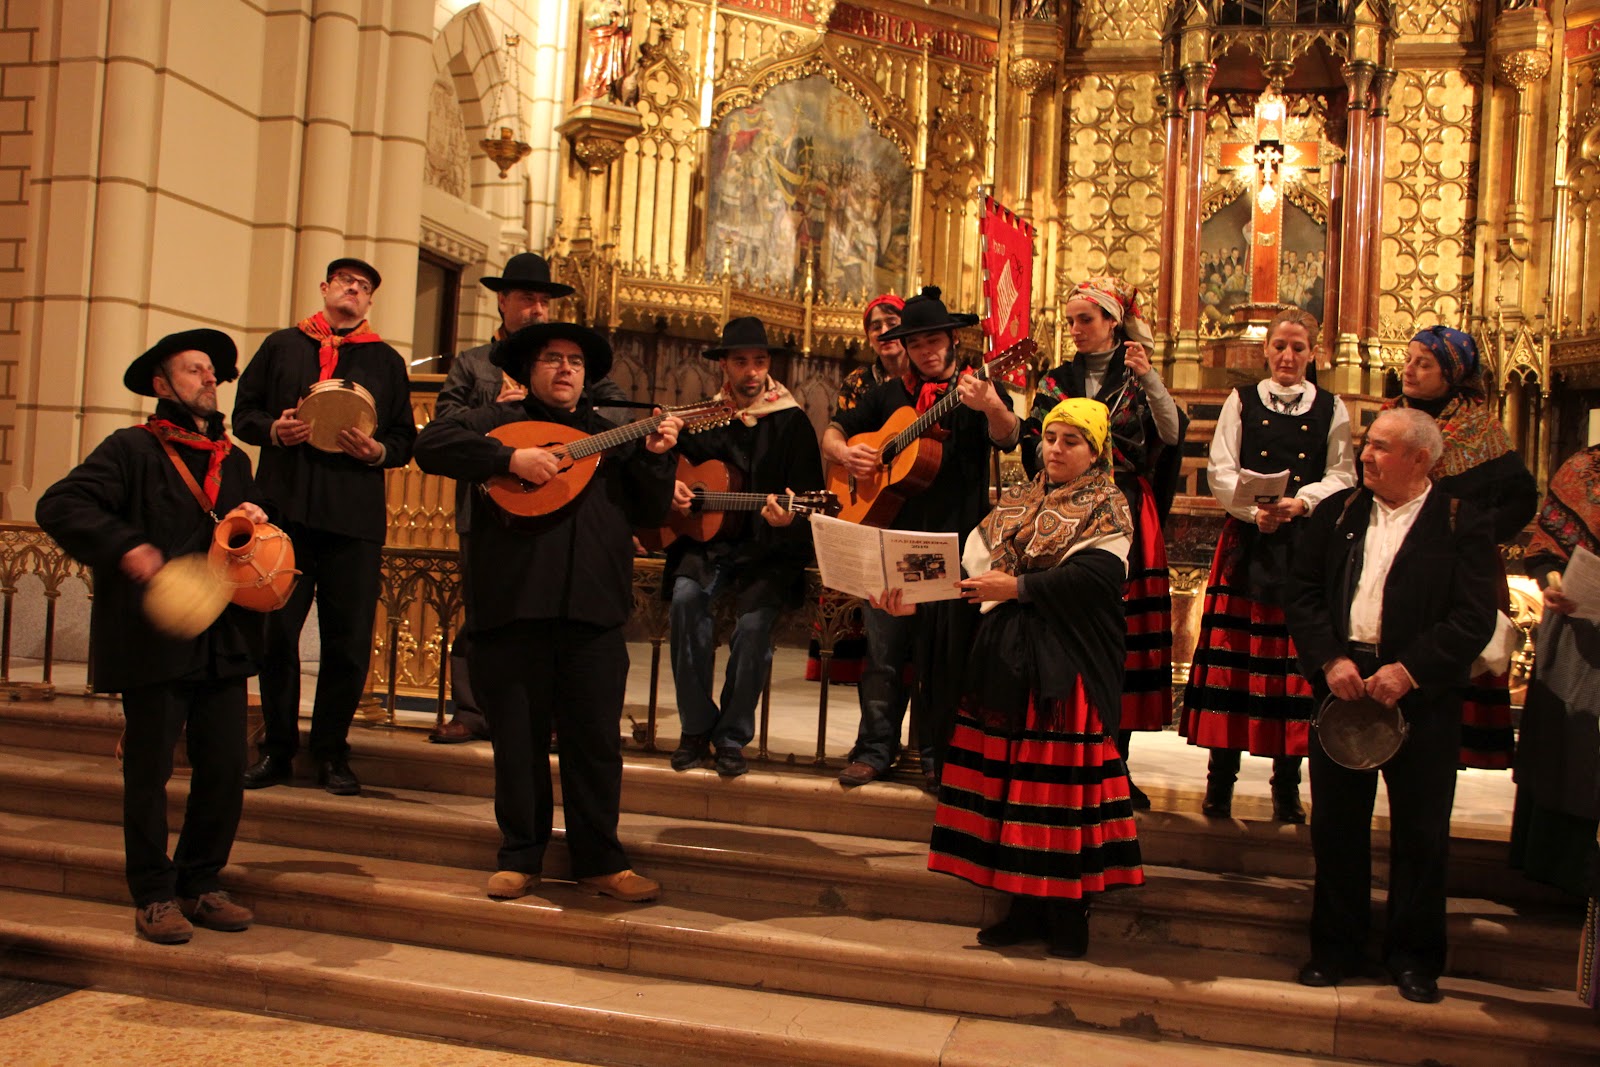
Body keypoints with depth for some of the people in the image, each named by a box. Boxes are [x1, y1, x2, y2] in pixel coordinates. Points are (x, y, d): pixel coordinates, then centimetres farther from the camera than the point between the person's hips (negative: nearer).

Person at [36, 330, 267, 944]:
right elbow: (59, 506, -12)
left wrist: (255, 523, 5)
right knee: (149, 772, 4)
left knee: (225, 768, 6)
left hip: (223, 644, 5)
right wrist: (126, 548, -23)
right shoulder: (132, 450, -2)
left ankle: (200, 883, 22)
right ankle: (153, 895, 18)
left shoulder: (234, 462, 17)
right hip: (154, 643, -5)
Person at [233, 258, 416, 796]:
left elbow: (405, 439, 11)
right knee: (275, 630, 2)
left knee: (349, 640, -1)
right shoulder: (281, 346, 16)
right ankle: (278, 748, 14)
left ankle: (332, 753, 11)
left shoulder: (387, 362, 14)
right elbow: (244, 413, 14)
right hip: (285, 507, 1)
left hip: (356, 515, 0)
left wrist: (376, 450, -10)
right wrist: (273, 430, -6)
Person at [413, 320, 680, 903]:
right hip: (513, 607, -2)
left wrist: (655, 457, -3)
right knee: (518, 739, 7)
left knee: (597, 741, 5)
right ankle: (520, 856, 20)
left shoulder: (613, 437, 19)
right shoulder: (498, 421, 10)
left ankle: (599, 860, 16)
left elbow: (649, 513, 13)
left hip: (594, 611, 2)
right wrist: (511, 458, -16)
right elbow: (431, 443, -7)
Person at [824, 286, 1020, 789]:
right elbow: (832, 431, 20)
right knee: (884, 646, 4)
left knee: (945, 652, 0)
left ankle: (938, 754, 12)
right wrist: (845, 452, -3)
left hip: (954, 539, -3)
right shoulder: (889, 395, 15)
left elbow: (1007, 436, -16)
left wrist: (991, 406, -39)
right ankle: (876, 748, 12)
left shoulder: (977, 390, 3)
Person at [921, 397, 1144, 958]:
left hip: (1067, 668, -6)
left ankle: (1068, 914, 9)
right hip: (1008, 659, 6)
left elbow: (1092, 576, -18)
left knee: (1061, 785, -3)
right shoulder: (1016, 503, 16)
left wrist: (1018, 587, -26)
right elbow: (974, 560, 5)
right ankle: (1025, 907, 17)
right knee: (1009, 780, 7)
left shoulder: (1107, 511, -1)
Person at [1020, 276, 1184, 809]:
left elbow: (1171, 435, -7)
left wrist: (1149, 380, -19)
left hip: (1125, 519, -1)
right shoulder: (1056, 381, 14)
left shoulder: (1138, 378, 9)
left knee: (1123, 632, -3)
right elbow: (1034, 448, 6)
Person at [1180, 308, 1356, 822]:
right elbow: (1220, 471, 1)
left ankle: (1287, 785, 9)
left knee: (1294, 655, 0)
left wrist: (1300, 502, -14)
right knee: (1233, 651, -2)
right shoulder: (1241, 401, 9)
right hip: (1246, 538, 0)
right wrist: (1255, 511, -15)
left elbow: (1342, 476, 5)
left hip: (1306, 542, 0)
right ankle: (1221, 779, 6)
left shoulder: (1331, 409, 10)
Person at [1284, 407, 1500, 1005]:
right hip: (1341, 685, 3)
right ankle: (1336, 948, 24)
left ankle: (1413, 957, 23)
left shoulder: (1462, 526, -3)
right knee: (1336, 823, 10)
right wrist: (1330, 660, -11)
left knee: (1421, 832, 7)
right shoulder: (1336, 514, 8)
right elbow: (1301, 592, 3)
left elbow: (1473, 619, -10)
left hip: (1422, 696, -3)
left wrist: (1408, 671, -19)